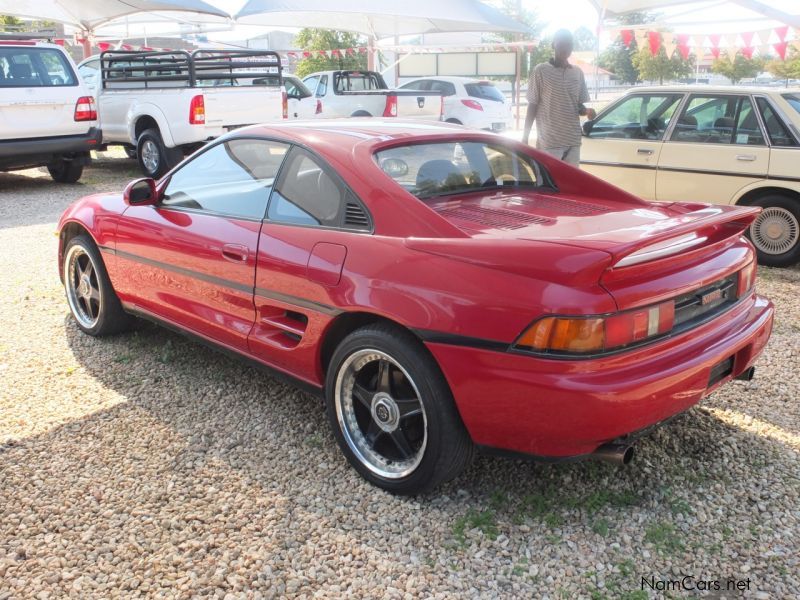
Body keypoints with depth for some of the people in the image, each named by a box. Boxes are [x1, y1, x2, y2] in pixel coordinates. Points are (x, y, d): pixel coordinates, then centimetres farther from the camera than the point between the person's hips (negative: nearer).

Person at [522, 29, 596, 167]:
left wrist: (588, 111, -7)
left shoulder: (578, 73, 12)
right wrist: (525, 138, -4)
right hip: (549, 141, -5)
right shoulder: (541, 71, -2)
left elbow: (579, 106, 16)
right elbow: (532, 106, 0)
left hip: (573, 141, 5)